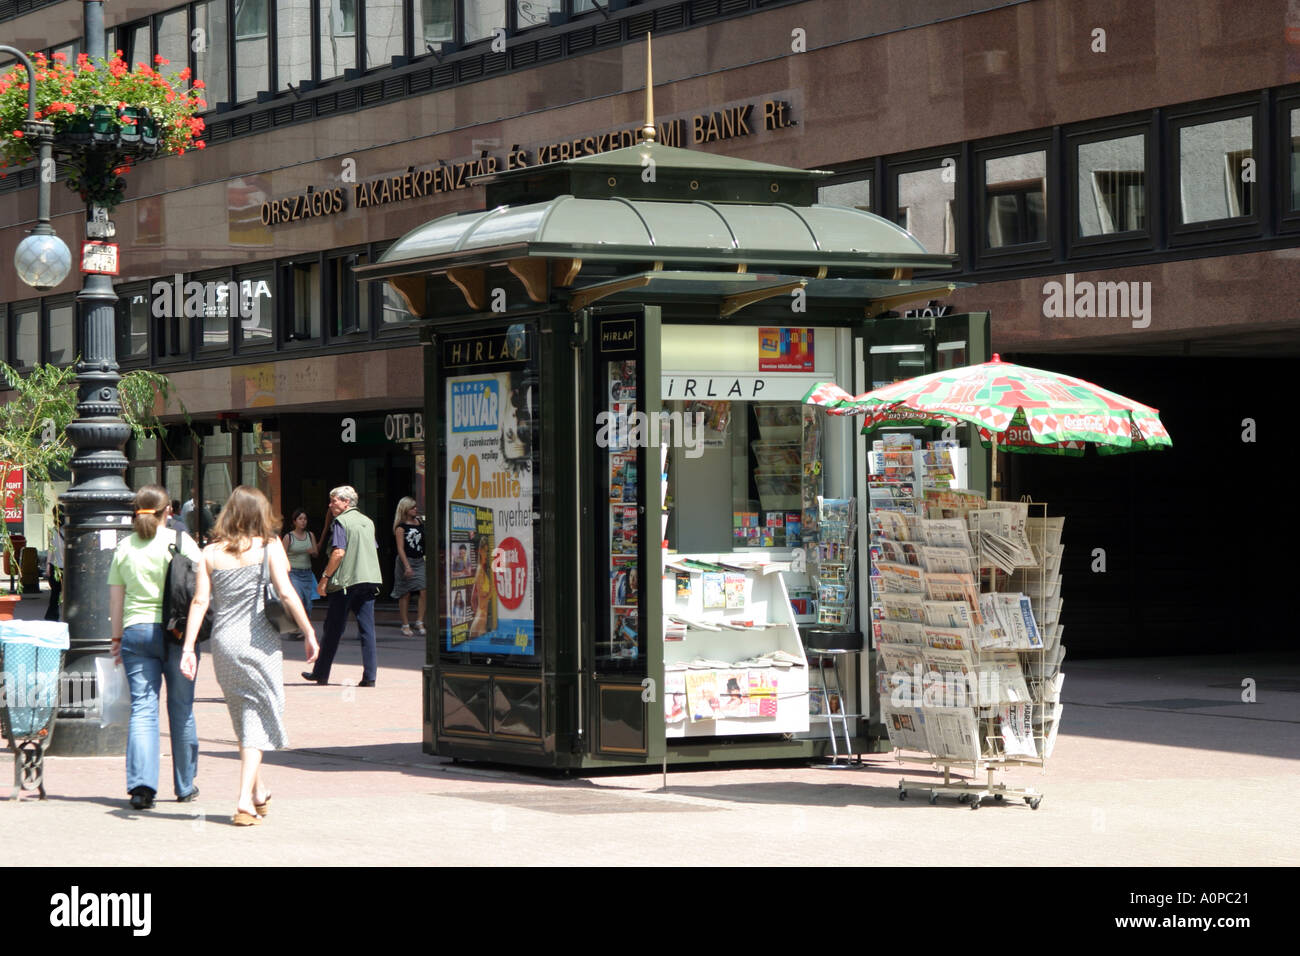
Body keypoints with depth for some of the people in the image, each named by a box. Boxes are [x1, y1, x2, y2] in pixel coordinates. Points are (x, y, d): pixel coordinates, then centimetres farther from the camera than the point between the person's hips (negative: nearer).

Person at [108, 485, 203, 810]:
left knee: (142, 707, 0)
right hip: (176, 630, -2)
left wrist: (117, 637, 17)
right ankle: (185, 786, 18)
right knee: (181, 709, 9)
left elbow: (115, 598, 9)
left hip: (136, 631, 2)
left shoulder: (124, 547, 7)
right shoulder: (180, 542, -1)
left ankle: (141, 784, -15)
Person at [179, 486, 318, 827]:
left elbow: (199, 601, -1)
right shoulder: (268, 546, -2)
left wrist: (188, 648, -3)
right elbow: (286, 593, -10)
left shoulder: (210, 553, 5)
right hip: (258, 641, -3)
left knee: (243, 717, 19)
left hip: (222, 642, 4)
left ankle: (258, 792, 32)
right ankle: (245, 799, -10)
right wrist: (309, 633, -5)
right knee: (258, 719, 1)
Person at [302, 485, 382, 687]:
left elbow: (339, 553, -17)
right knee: (367, 629, 2)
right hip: (369, 580, 6)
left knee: (333, 629, 4)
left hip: (345, 582, -6)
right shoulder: (368, 522, 15)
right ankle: (369, 677, -4)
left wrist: (325, 578, -13)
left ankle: (321, 674, 13)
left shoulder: (341, 521, -7)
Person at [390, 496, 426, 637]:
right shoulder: (401, 528, -7)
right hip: (405, 561, -4)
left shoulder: (420, 522, 9)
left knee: (424, 591, -11)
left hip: (420, 561, 4)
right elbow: (400, 548, -13)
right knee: (405, 594, 4)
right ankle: (405, 624, 12)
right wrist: (407, 566, -19)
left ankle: (420, 622, -4)